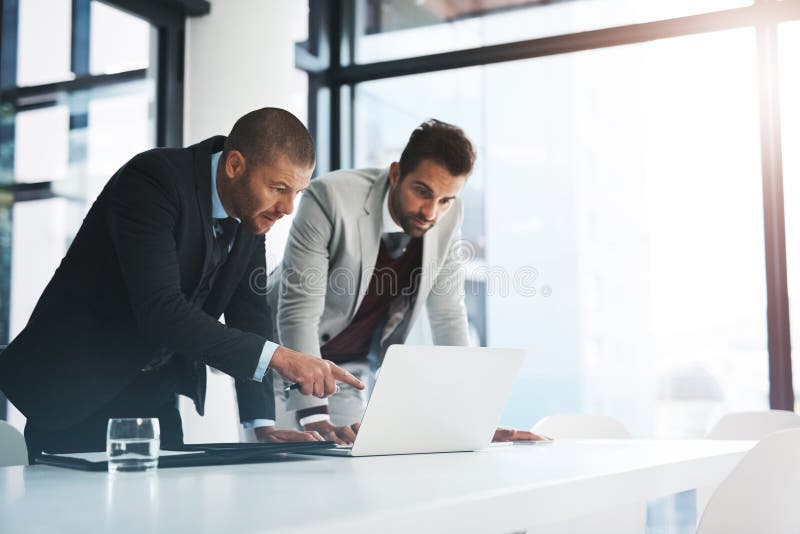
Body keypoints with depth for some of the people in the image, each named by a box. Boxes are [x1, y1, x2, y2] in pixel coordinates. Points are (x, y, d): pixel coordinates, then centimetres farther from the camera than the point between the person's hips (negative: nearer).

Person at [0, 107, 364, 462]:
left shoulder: (254, 210, -3)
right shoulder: (151, 178, -25)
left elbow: (249, 319, -1)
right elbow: (159, 310, -35)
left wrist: (262, 423, -11)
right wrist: (277, 356, -38)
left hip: (153, 395, 7)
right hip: (77, 393, -6)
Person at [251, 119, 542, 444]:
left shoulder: (448, 217, -12)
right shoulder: (331, 198, -28)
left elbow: (448, 318, -5)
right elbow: (299, 311, -30)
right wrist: (314, 418, -38)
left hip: (349, 370, 4)